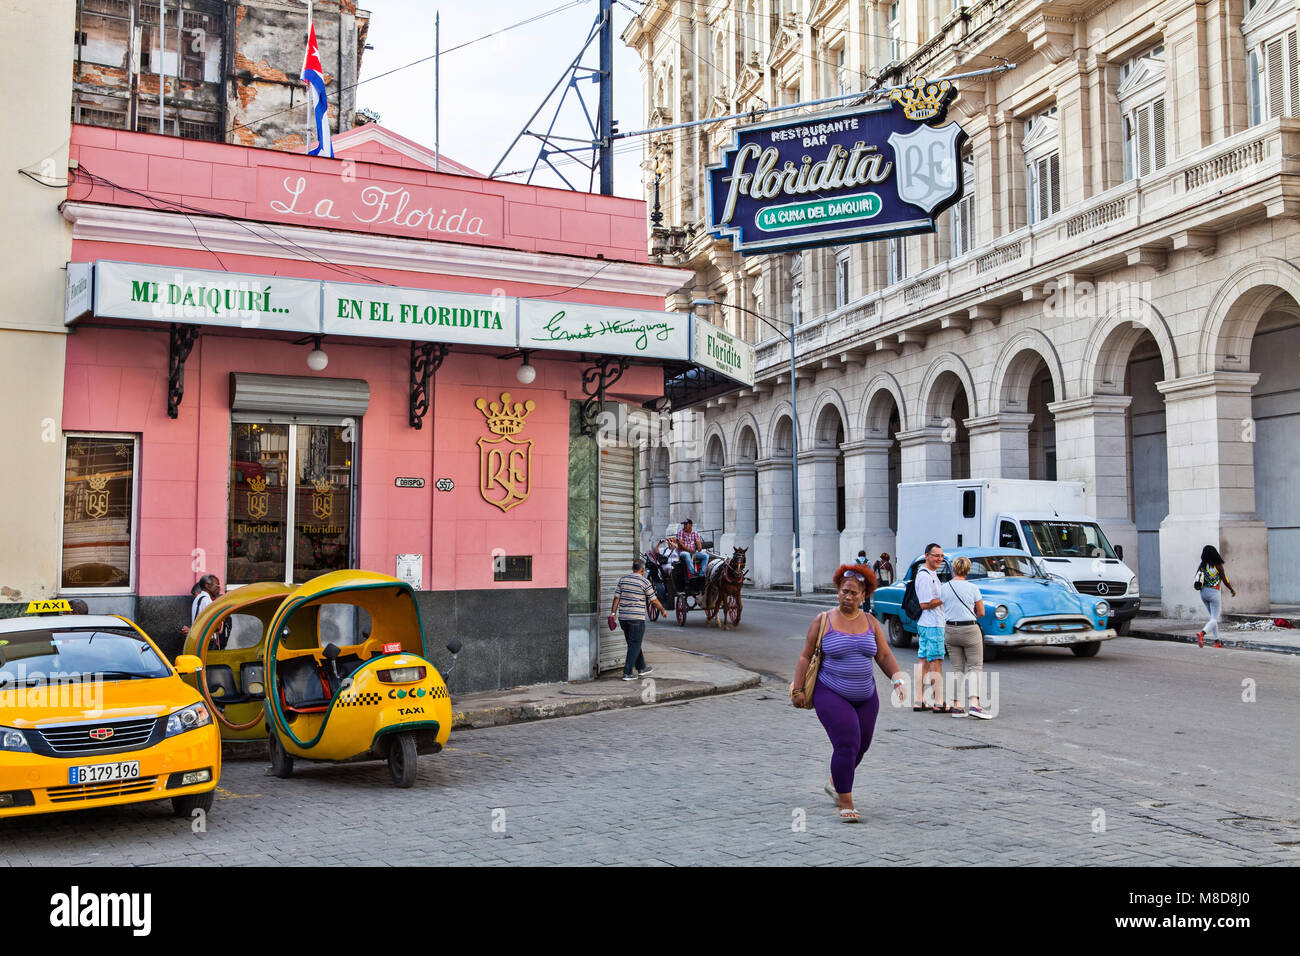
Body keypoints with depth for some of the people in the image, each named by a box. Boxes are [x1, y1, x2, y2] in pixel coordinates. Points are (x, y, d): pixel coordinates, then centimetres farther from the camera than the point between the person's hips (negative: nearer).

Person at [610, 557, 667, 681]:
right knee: (634, 645, 1)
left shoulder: (623, 579, 7)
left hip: (623, 617, 6)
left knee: (633, 644, 18)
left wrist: (613, 613, 5)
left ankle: (641, 668, 30)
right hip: (637, 618, -6)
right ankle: (627, 673, -3)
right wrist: (662, 610, 14)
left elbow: (617, 597, 3)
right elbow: (654, 600, -1)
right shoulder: (645, 582, -7)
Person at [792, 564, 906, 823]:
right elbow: (806, 656, -3)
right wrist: (798, 689, -7)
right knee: (846, 745, -13)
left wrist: (897, 679, -10)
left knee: (861, 746, 12)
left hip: (866, 697, 5)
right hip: (831, 695, -5)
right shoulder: (823, 621, -4)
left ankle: (835, 783, 37)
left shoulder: (870, 623, 7)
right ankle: (845, 803, -1)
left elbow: (885, 656, 6)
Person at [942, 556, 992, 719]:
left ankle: (956, 706, 7)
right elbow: (981, 613, 0)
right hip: (969, 630, -3)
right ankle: (974, 704, -14)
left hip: (950, 630, 3)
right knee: (975, 667, 2)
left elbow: (942, 609, 6)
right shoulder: (972, 588, -8)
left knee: (957, 669, 11)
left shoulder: (943, 588, 0)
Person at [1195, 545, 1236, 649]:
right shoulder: (1218, 565, -11)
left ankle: (1216, 641, 17)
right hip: (1214, 593, -5)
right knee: (1214, 619, -3)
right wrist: (1232, 589, 10)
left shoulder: (1202, 565, 0)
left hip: (1203, 592, 5)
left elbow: (1197, 580, 2)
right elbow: (1225, 580, -5)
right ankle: (1202, 633, -29)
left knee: (1213, 617, 18)